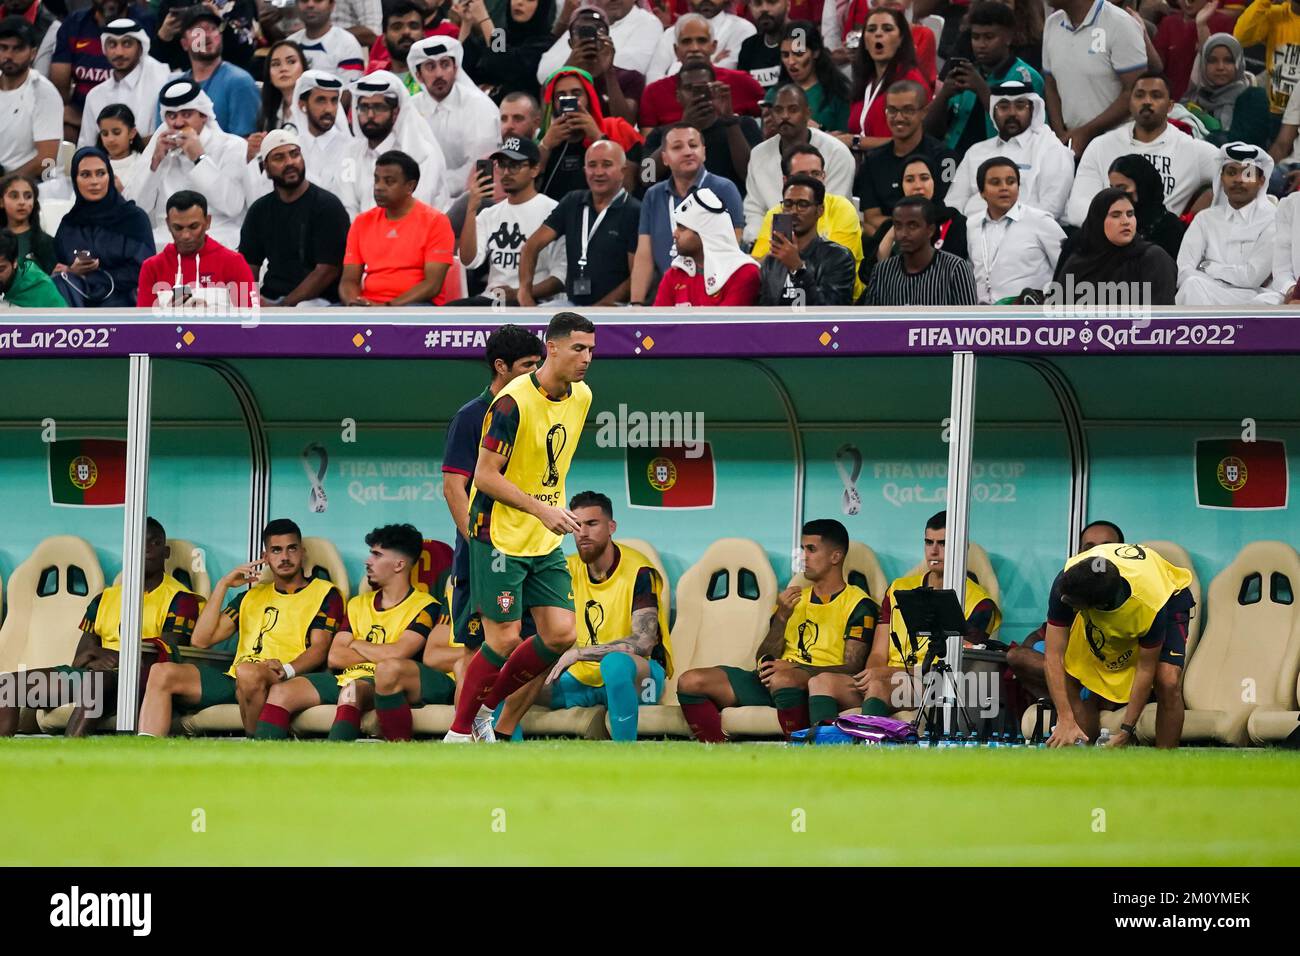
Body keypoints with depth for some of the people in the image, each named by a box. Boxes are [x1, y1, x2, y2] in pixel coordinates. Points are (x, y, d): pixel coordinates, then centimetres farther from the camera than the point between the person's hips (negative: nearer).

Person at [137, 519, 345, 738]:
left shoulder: (324, 593, 13)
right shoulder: (252, 596, 28)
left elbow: (319, 648, -2)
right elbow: (201, 640, 18)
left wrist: (287, 669, -23)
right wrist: (223, 585, 13)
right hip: (233, 681, 6)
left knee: (247, 672, -41)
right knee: (162, 673, -14)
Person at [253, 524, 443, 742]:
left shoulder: (425, 607, 3)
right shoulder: (359, 604, 23)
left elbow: (396, 655, -12)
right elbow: (334, 657, 11)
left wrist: (356, 645, 6)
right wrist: (380, 655, -1)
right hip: (345, 678, 7)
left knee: (351, 692, -41)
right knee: (280, 691, -17)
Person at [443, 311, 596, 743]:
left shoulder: (581, 396, 4)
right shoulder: (513, 402, -19)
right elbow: (485, 476, -18)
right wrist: (541, 510, -24)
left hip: (546, 542, 7)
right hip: (500, 536, -7)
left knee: (561, 635, -2)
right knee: (503, 638, -7)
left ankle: (486, 707, 16)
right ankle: (459, 732, 9)